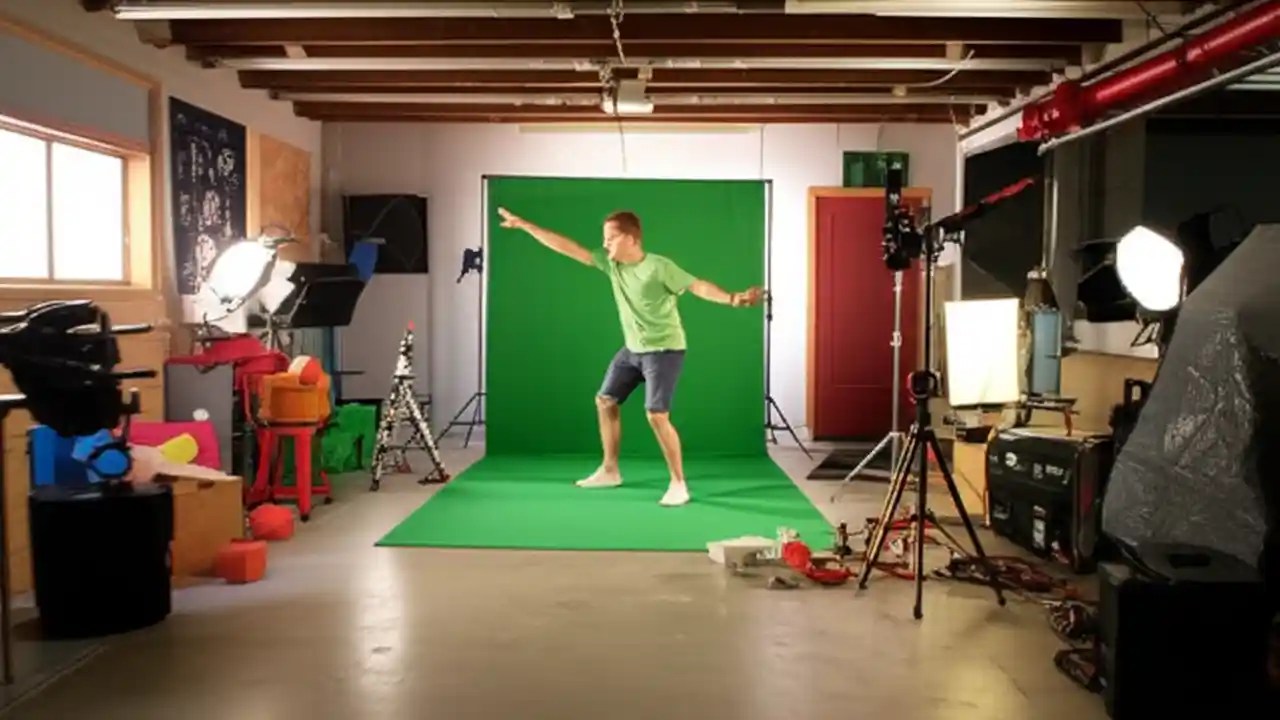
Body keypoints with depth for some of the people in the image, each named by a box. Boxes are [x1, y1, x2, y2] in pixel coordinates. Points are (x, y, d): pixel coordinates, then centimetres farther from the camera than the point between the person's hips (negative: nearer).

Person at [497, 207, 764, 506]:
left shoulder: (659, 267, -22)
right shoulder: (610, 262, -4)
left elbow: (697, 286, -25)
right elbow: (568, 247, -2)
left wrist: (732, 299, -43)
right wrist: (523, 225, -2)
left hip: (664, 349, -8)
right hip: (632, 349, 8)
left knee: (657, 415, -17)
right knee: (605, 400, 12)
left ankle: (679, 484, -3)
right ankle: (610, 470, 27)